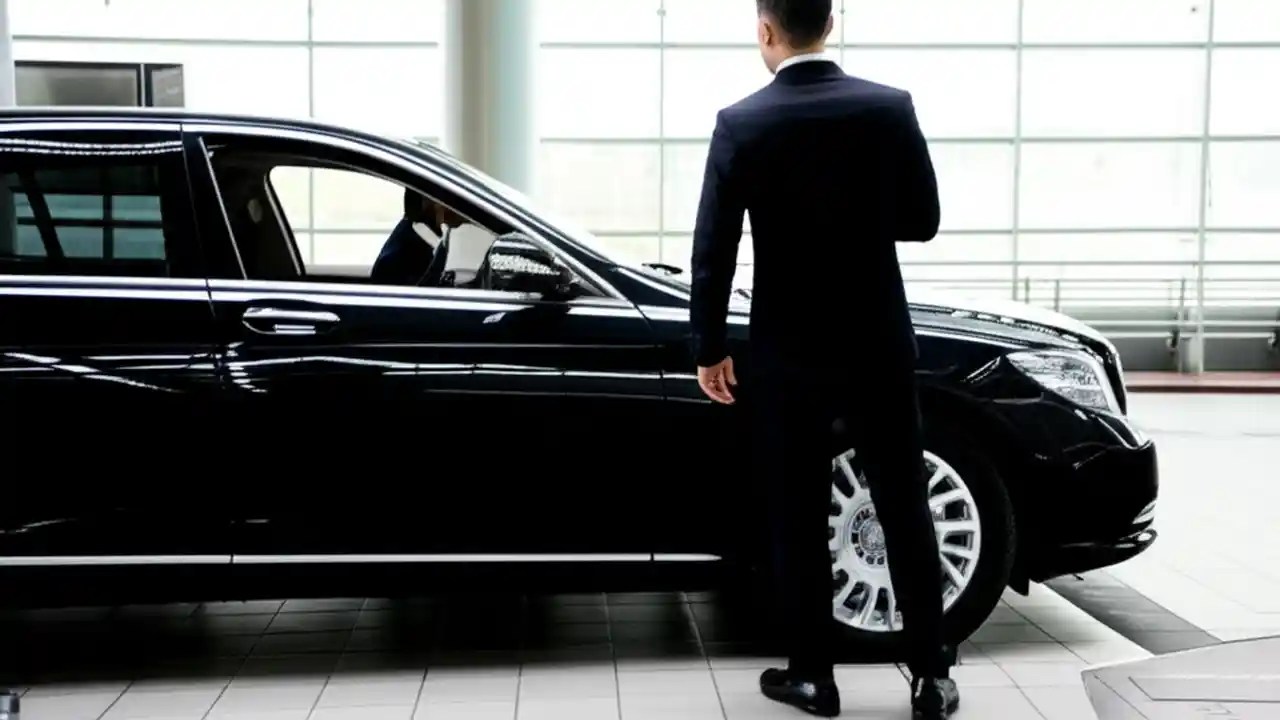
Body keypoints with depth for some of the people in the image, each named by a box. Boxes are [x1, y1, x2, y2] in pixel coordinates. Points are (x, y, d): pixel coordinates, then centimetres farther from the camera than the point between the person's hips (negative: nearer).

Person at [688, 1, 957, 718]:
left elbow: (714, 248, -8)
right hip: (880, 346, 2)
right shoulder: (891, 108, -4)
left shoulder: (742, 123, -8)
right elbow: (922, 220, 3)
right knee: (906, 510, 11)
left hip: (789, 354, -1)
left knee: (799, 518, 9)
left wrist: (710, 348, 1)